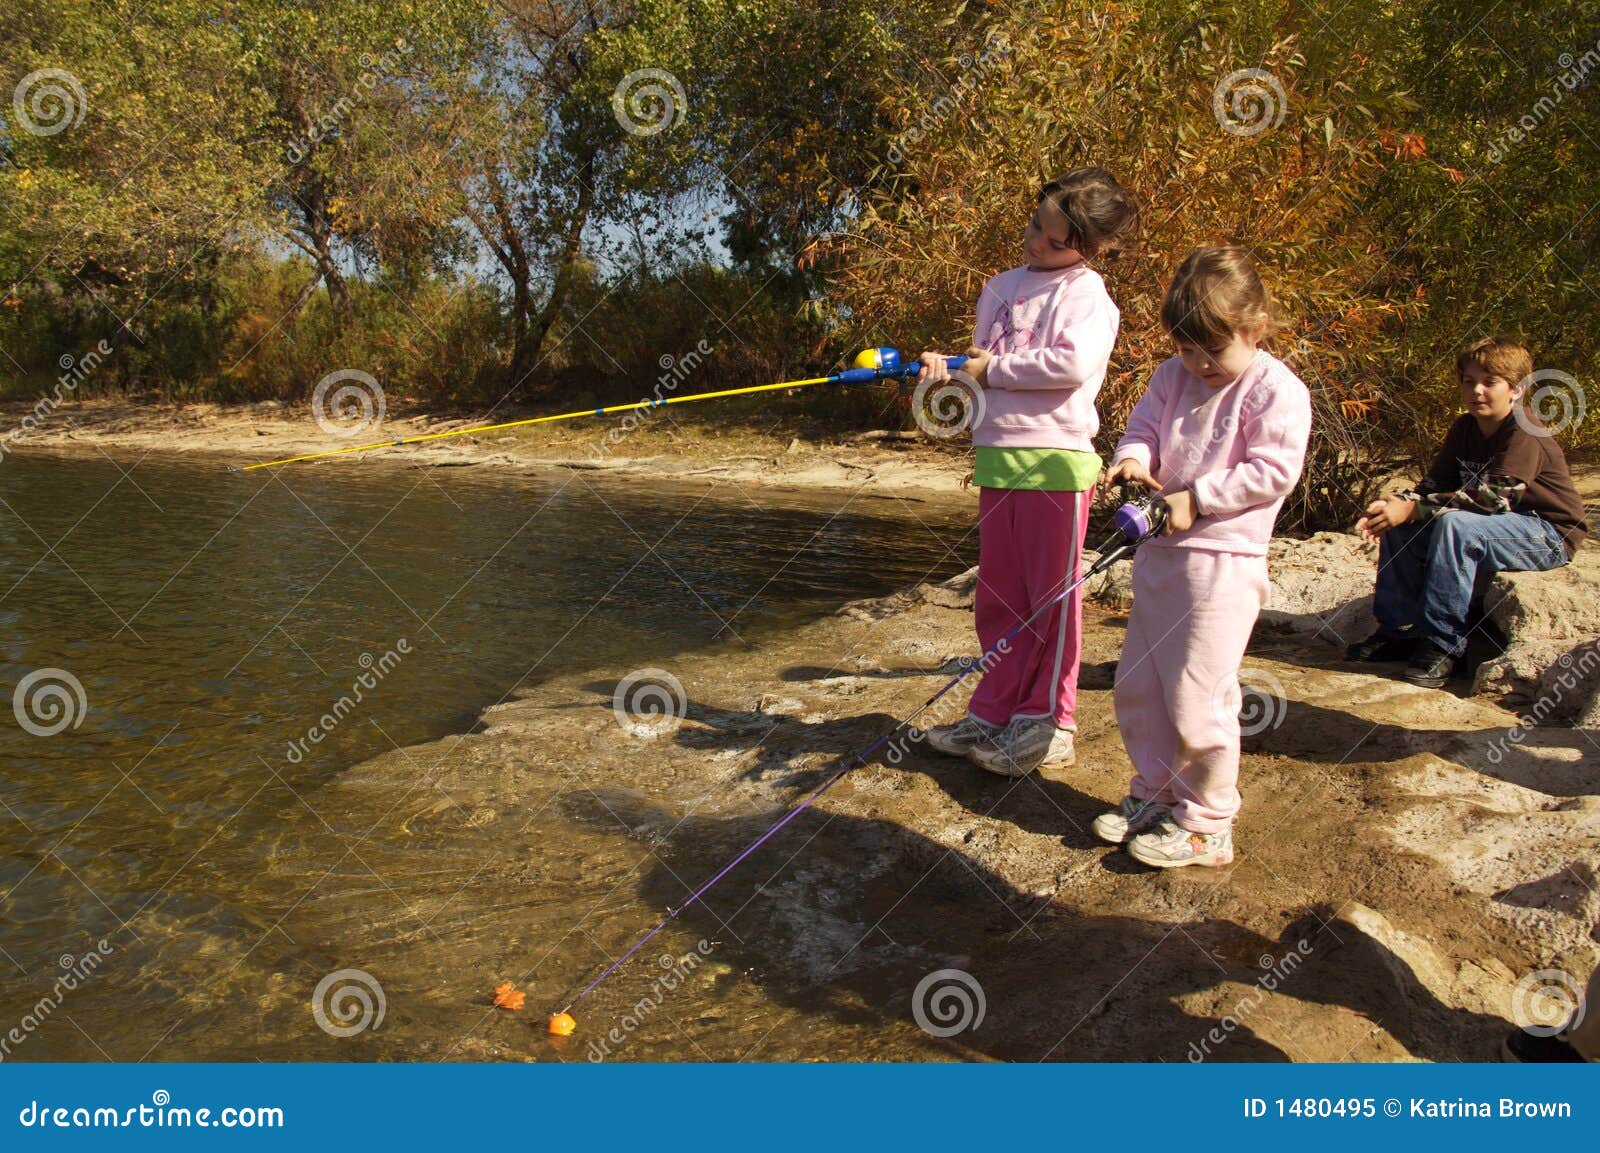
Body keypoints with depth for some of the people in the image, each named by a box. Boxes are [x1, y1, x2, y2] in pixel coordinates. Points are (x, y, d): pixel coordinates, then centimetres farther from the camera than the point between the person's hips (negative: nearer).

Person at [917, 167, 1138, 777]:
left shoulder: (1086, 293, -5)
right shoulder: (1000, 288, 17)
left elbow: (1075, 363, -22)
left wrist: (994, 369, -12)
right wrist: (947, 367, -1)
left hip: (1055, 459, -7)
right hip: (996, 458, 7)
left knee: (1050, 597, 2)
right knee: (997, 597, 12)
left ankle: (1048, 726, 13)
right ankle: (994, 714, 24)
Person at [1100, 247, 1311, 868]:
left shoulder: (1277, 390, -10)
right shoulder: (1173, 376, 10)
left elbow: (1273, 471, -15)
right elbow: (1144, 426, 11)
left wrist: (1196, 498, -18)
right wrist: (1134, 458, -12)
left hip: (1223, 562, -8)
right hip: (1161, 552, 8)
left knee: (1196, 698, -5)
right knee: (1136, 685, 13)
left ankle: (1206, 824, 12)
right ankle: (1154, 792, 31)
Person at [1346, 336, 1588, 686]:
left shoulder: (1525, 432, -20)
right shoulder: (1464, 428, 5)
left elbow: (1493, 497, -31)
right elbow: (1435, 485, 0)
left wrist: (1411, 508, -33)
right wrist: (1392, 503, -22)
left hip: (1548, 536, -8)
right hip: (1507, 526, 8)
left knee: (1455, 524, -34)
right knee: (1400, 528, -5)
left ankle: (1443, 644, -28)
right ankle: (1398, 630, -2)